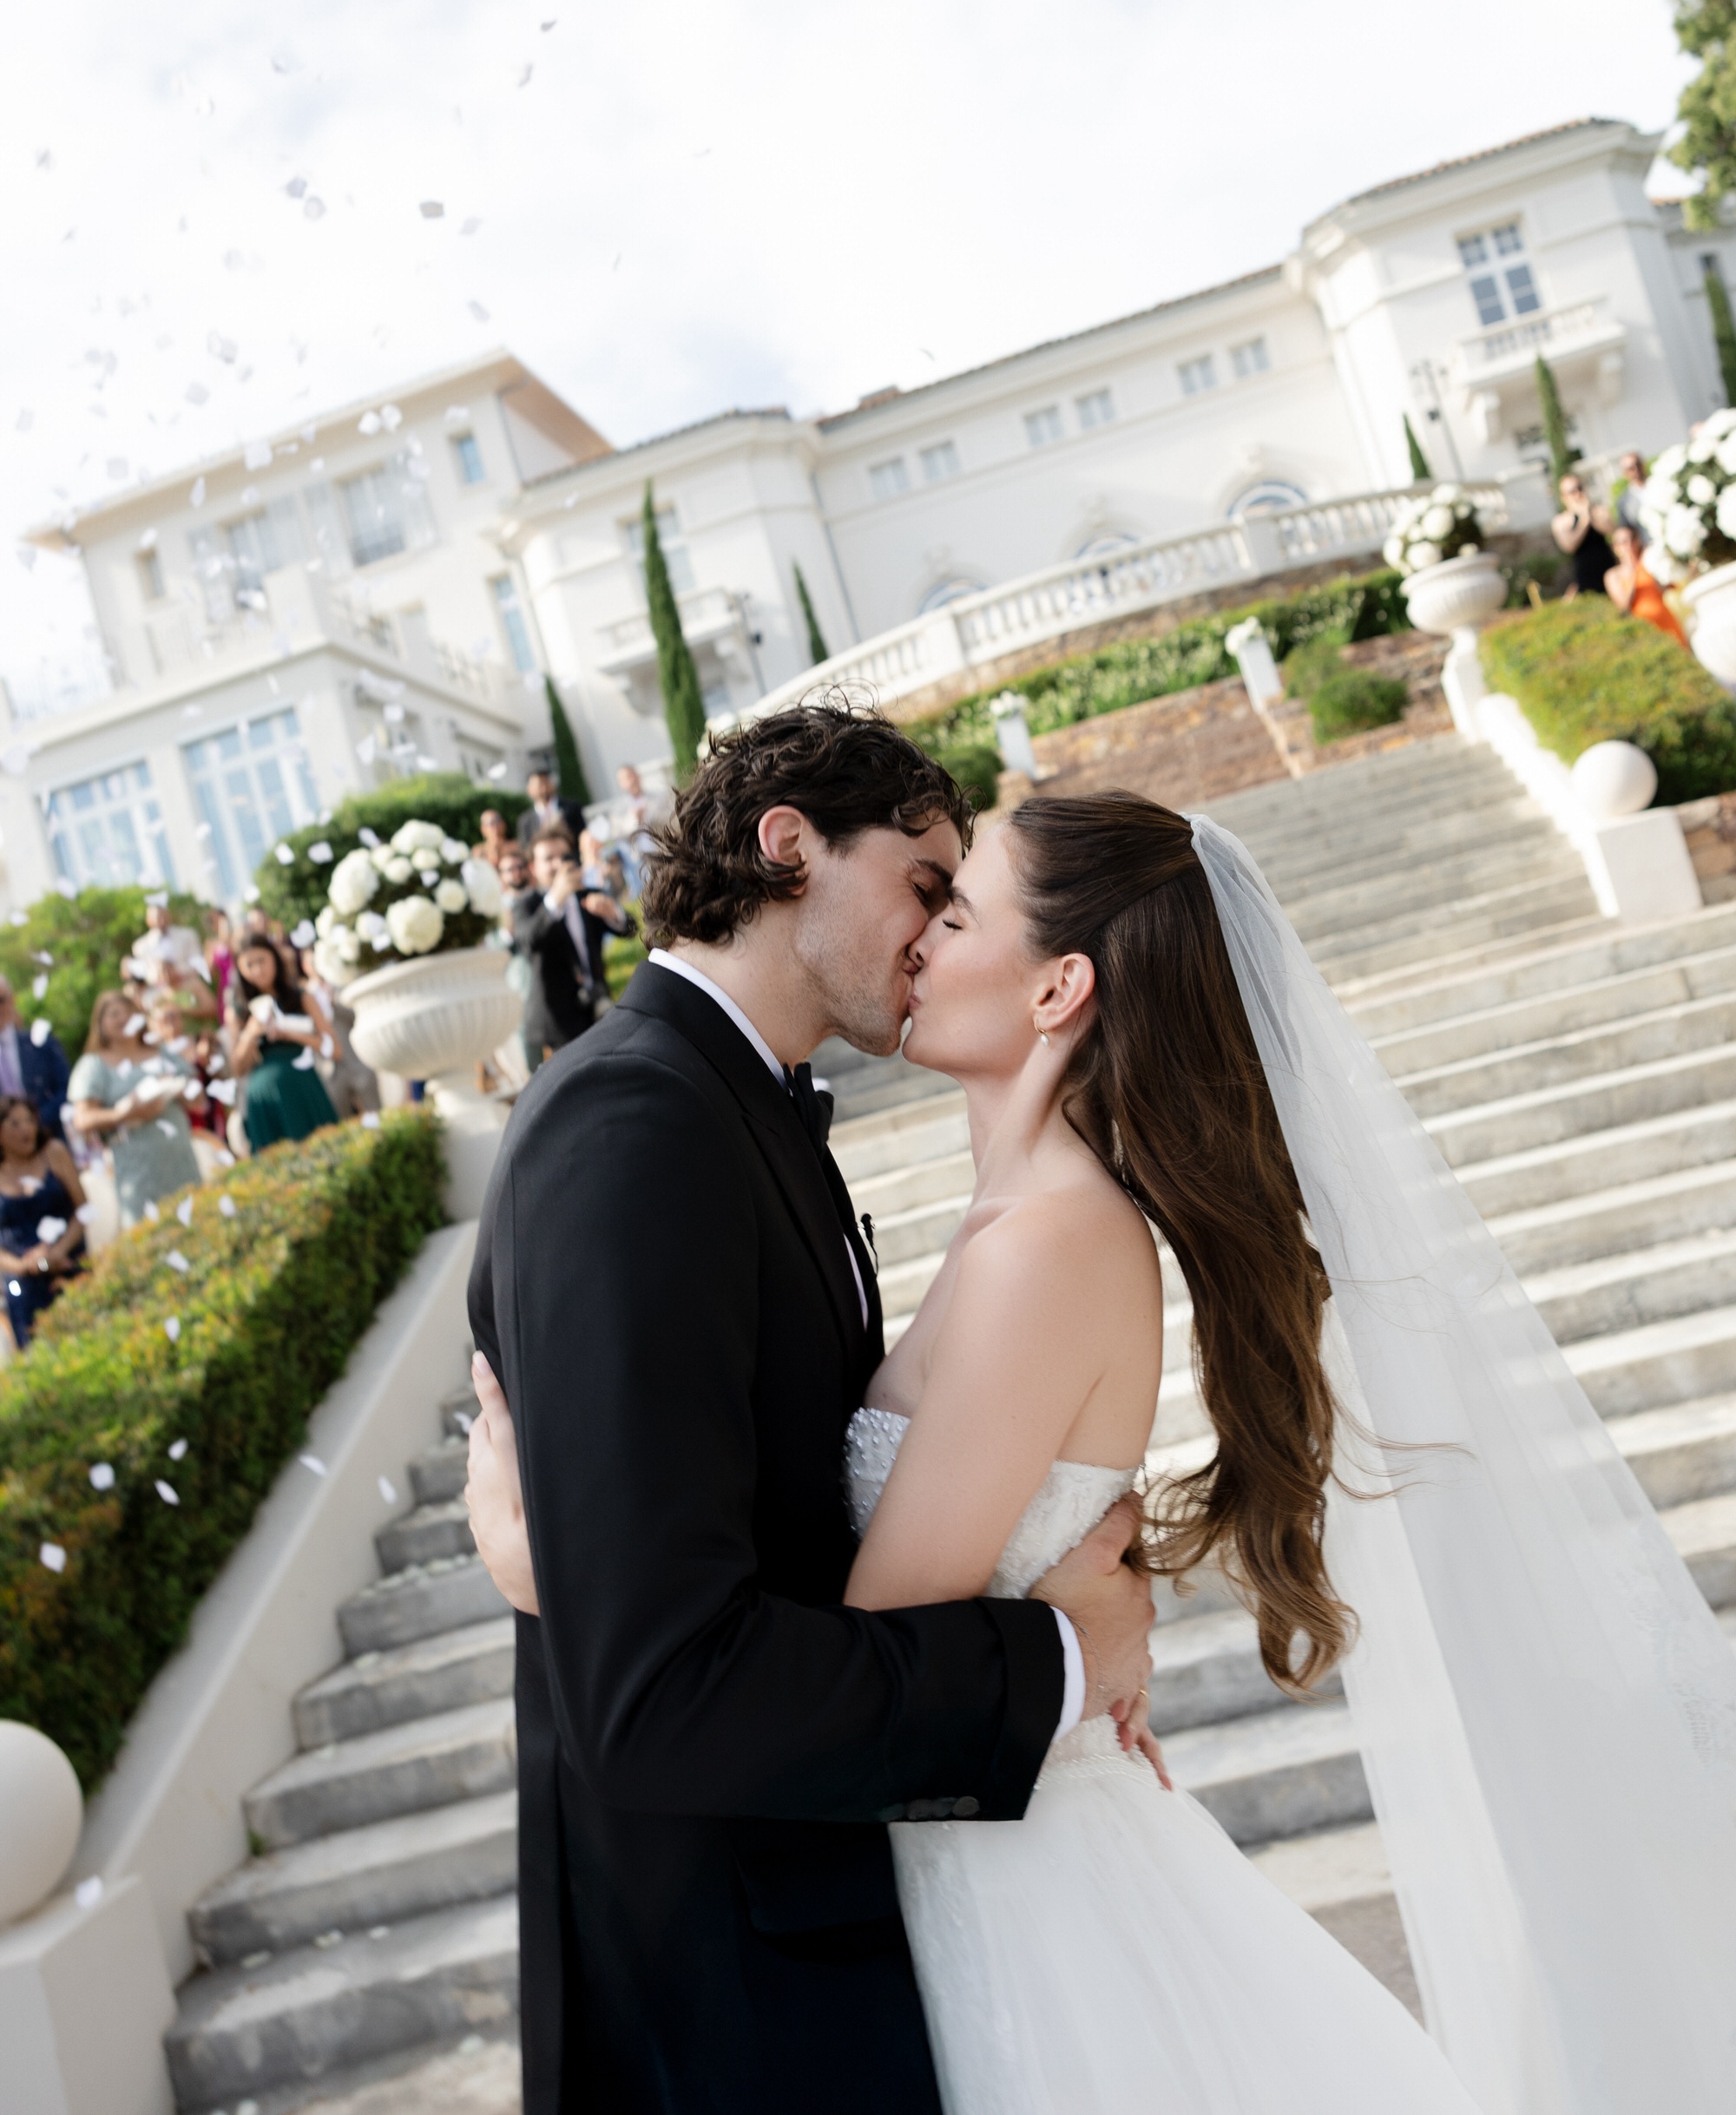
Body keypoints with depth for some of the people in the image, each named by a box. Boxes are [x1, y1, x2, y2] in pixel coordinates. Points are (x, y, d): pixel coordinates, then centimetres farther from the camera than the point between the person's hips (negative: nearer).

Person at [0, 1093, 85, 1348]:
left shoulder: (53, 1153, 3)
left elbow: (83, 1207, 1)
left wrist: (59, 1250, -12)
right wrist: (22, 1265, -13)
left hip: (73, 1272, 0)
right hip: (26, 1286, 0)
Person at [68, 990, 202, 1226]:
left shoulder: (163, 1055, 16)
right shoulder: (93, 1066, 4)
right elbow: (83, 1120, -6)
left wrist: (177, 1092, -7)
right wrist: (126, 1113, -19)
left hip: (181, 1161, 4)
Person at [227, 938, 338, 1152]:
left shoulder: (301, 999, 8)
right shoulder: (237, 1011, 9)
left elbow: (332, 1048, 0)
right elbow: (238, 1070, 5)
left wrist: (289, 1033, -11)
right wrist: (251, 1034, -10)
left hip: (305, 1094, 0)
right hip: (264, 1101, 1)